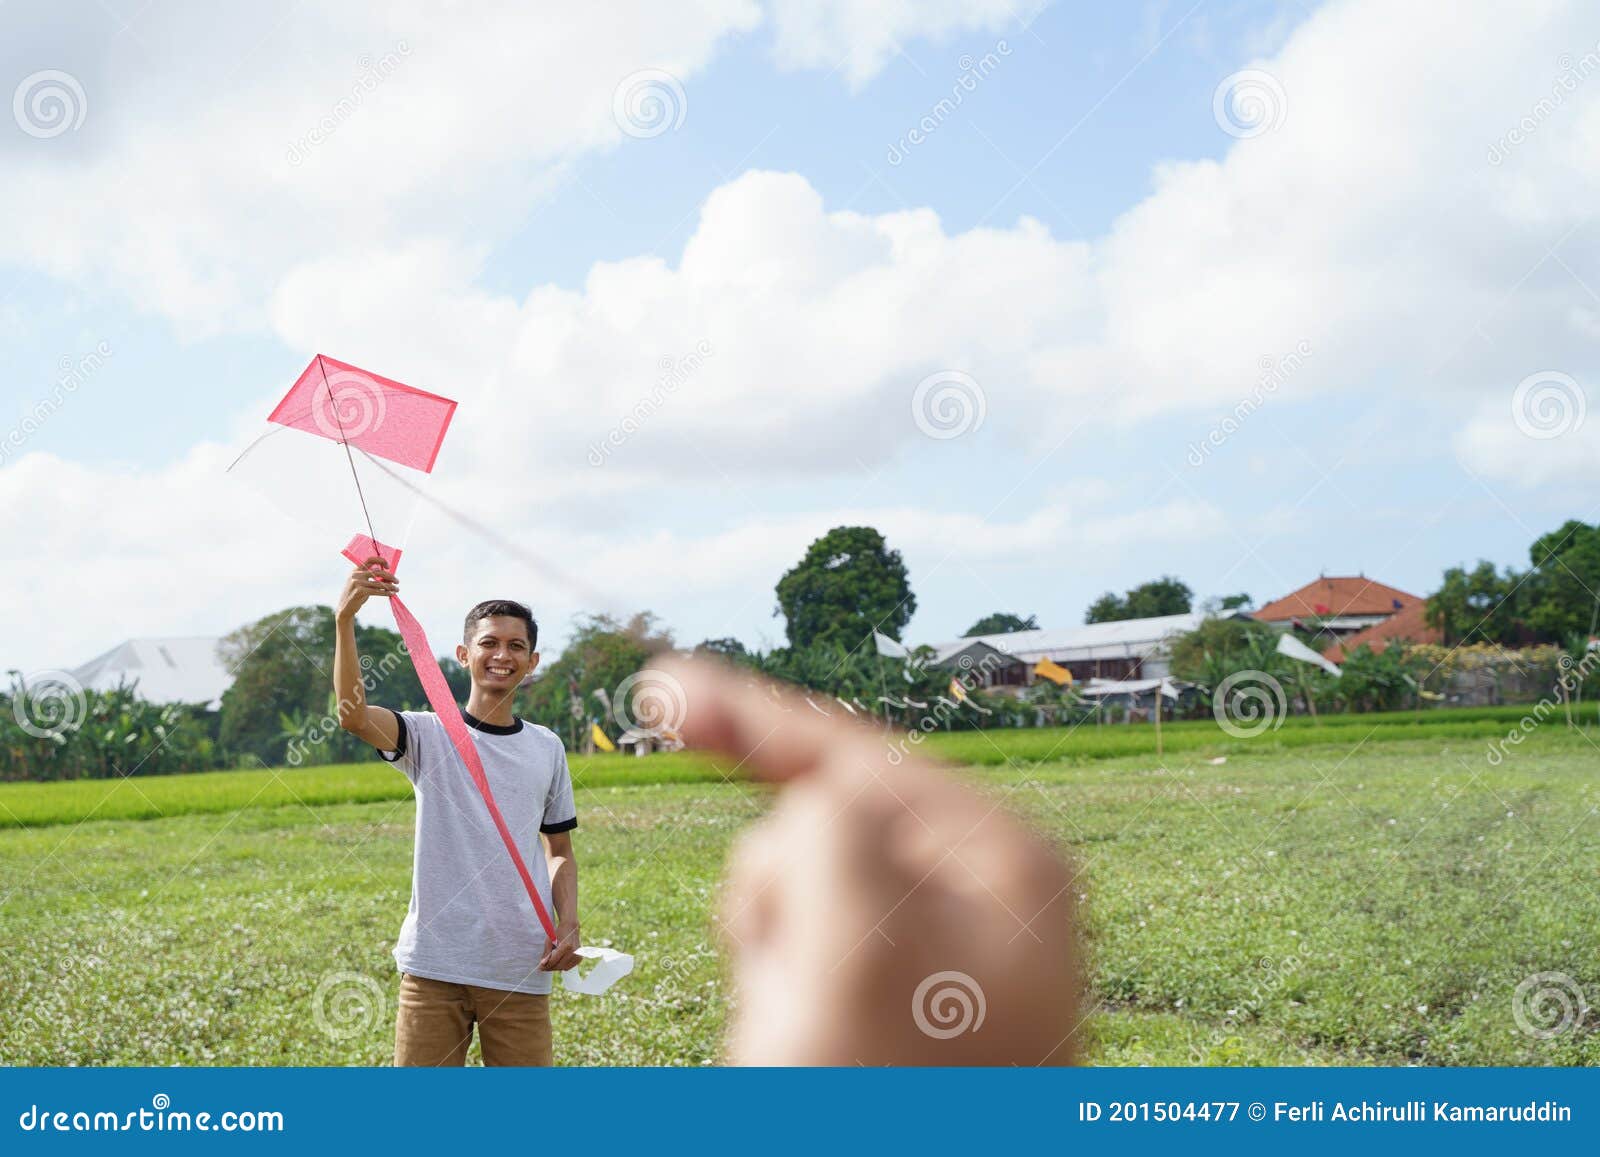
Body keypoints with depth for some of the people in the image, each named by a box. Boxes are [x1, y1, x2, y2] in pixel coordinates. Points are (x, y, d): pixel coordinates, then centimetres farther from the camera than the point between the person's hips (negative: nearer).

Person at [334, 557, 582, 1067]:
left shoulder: (546, 748, 11)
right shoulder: (430, 734, 1)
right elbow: (354, 717, -20)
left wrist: (569, 923, 2)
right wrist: (344, 620, -29)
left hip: (520, 968, 3)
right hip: (434, 963, -2)